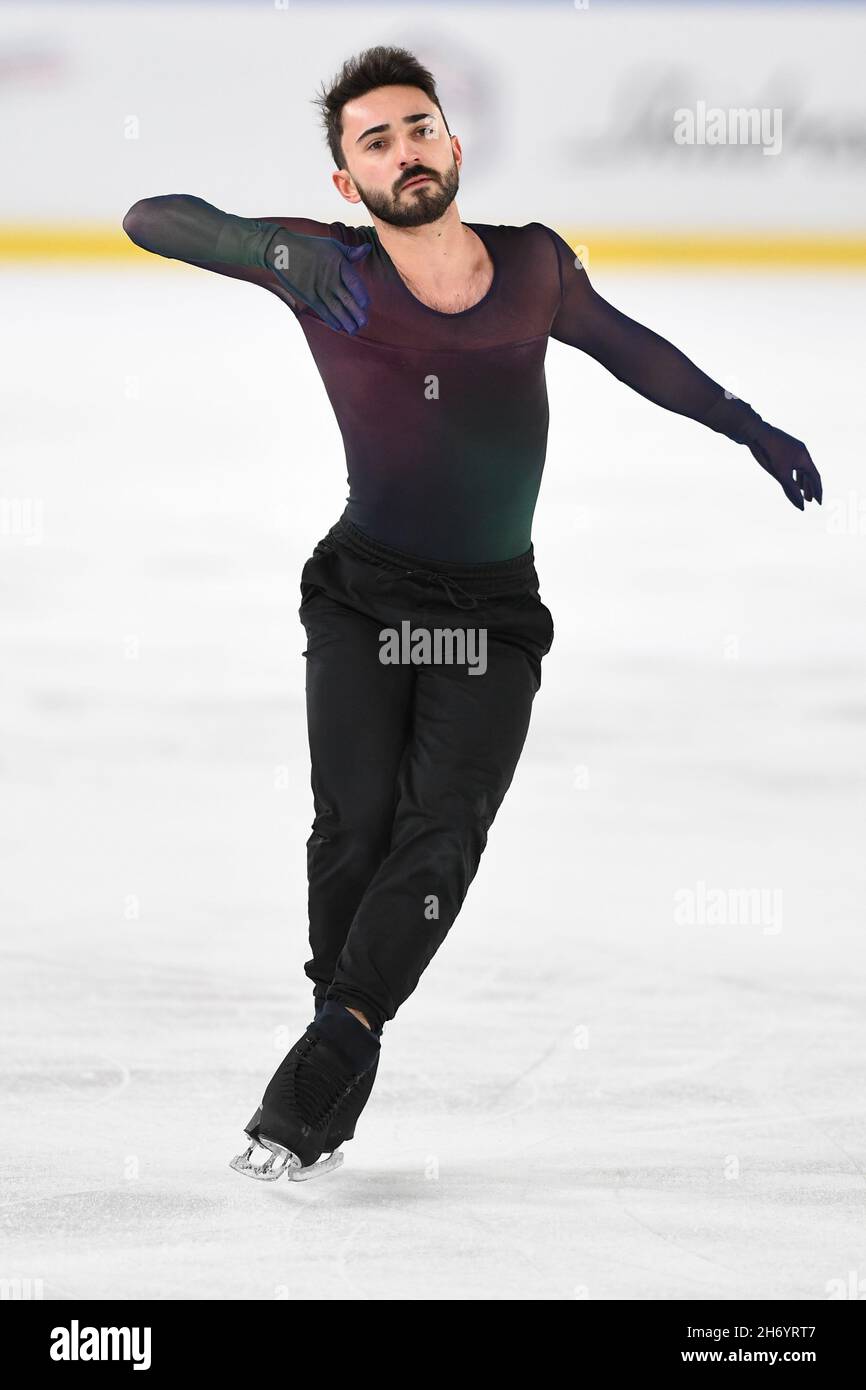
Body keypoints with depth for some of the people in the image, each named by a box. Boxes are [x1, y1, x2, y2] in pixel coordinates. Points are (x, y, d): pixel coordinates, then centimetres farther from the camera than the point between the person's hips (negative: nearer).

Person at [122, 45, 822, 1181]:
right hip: (363, 596, -1)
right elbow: (152, 222, -15)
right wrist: (282, 252, -33)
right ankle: (342, 1047, -1)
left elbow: (630, 349, 22)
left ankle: (334, 1044, -15)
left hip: (494, 618, 2)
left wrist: (749, 428, 26)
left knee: (441, 837, -14)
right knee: (354, 828, -13)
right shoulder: (329, 268, -6)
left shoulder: (533, 266, 3)